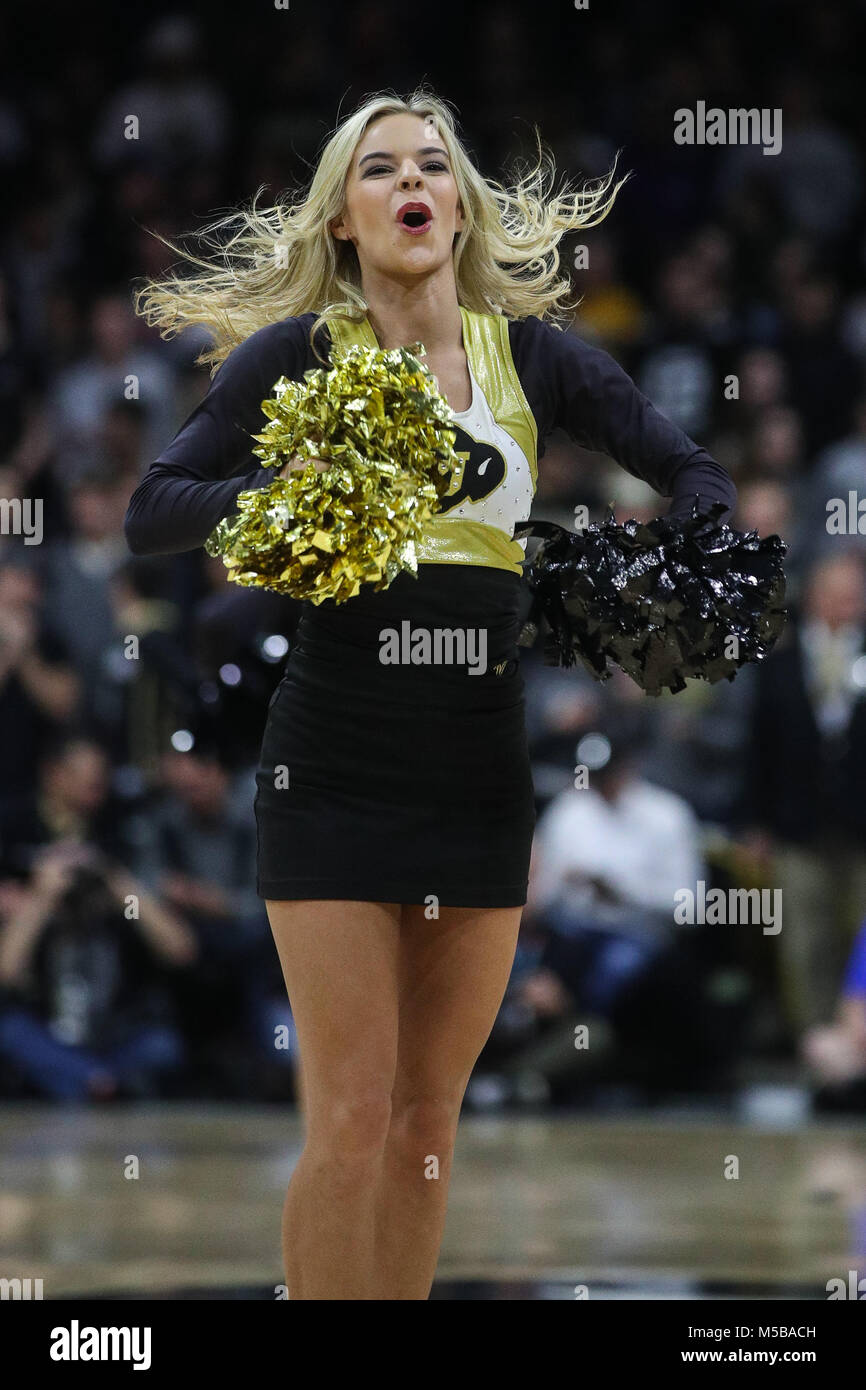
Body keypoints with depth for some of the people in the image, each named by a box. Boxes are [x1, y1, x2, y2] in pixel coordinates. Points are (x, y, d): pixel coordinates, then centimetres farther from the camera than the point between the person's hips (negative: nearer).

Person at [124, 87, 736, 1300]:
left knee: (430, 1120, 8)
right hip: (336, 766, -3)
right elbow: (151, 514, -3)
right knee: (353, 1119, -8)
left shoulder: (530, 356, 7)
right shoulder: (296, 353, 0)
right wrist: (287, 489, -20)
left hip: (482, 770, 3)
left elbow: (691, 472, 13)